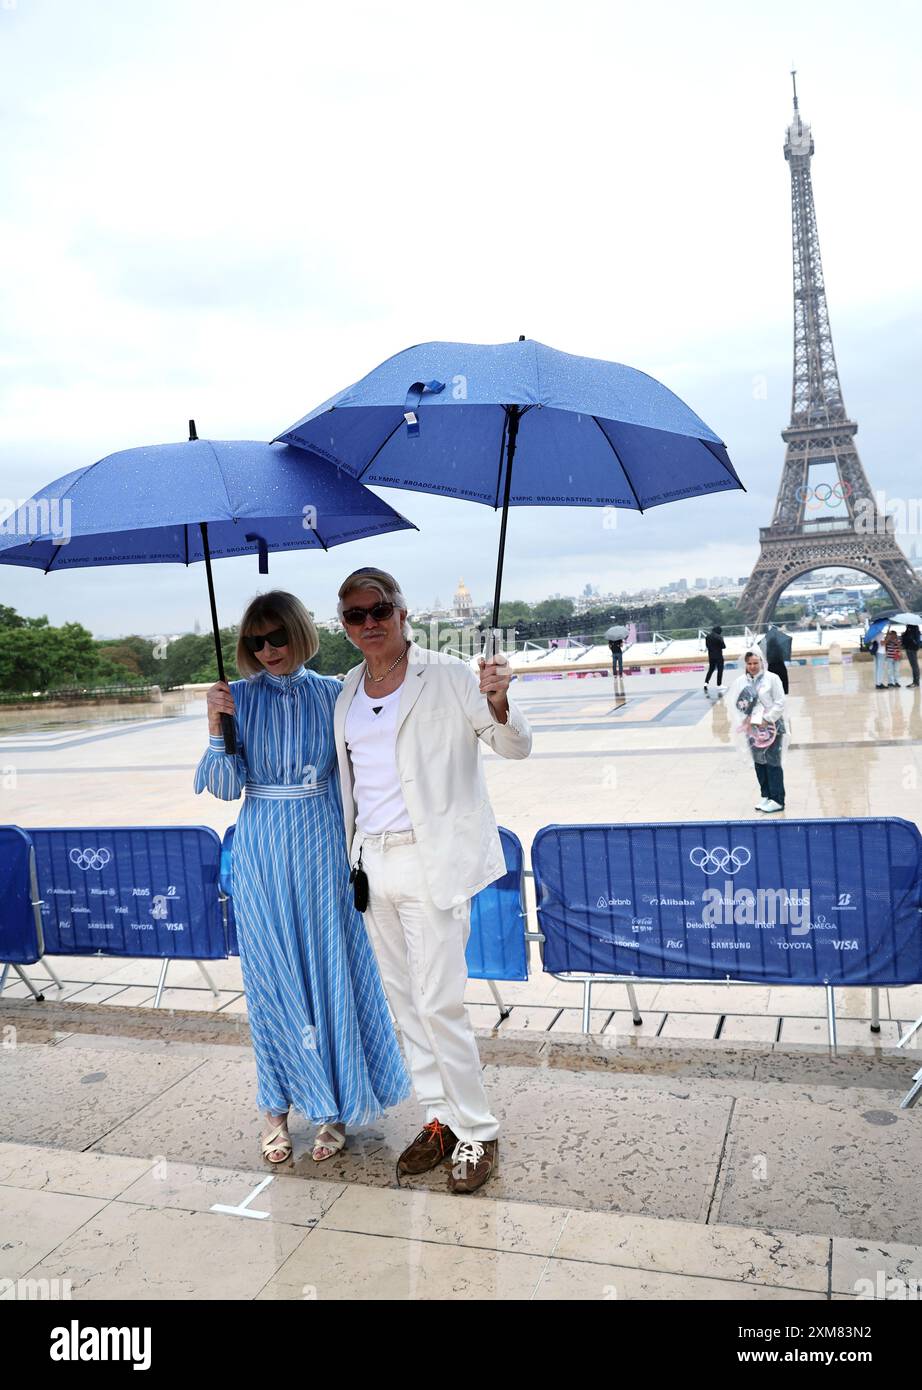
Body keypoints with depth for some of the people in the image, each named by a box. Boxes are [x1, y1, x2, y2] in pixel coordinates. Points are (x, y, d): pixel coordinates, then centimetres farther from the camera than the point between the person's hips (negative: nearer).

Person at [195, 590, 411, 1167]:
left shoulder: (332, 694, -1)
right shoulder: (239, 697, -1)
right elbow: (226, 788, -4)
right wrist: (217, 729, -17)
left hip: (321, 849, 0)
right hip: (262, 854, 0)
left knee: (331, 972, 6)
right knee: (272, 978, 9)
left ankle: (335, 1107, 24)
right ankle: (278, 1109, 26)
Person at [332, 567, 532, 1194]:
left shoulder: (447, 676, -9)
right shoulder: (350, 688, 9)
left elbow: (516, 746, -12)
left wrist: (497, 703, -32)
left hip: (431, 860, -6)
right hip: (372, 861, 7)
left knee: (439, 1003, -4)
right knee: (405, 998, 15)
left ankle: (478, 1133, 16)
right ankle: (439, 1119, 31)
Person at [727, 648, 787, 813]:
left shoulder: (772, 678, -7)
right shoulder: (740, 681, 3)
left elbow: (780, 703, -8)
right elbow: (736, 702, 5)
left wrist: (766, 720, -14)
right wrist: (749, 719, -8)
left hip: (771, 726, -4)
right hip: (753, 728, 4)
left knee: (772, 763, -3)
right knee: (759, 763, 11)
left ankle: (777, 800, 3)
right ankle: (766, 796, 24)